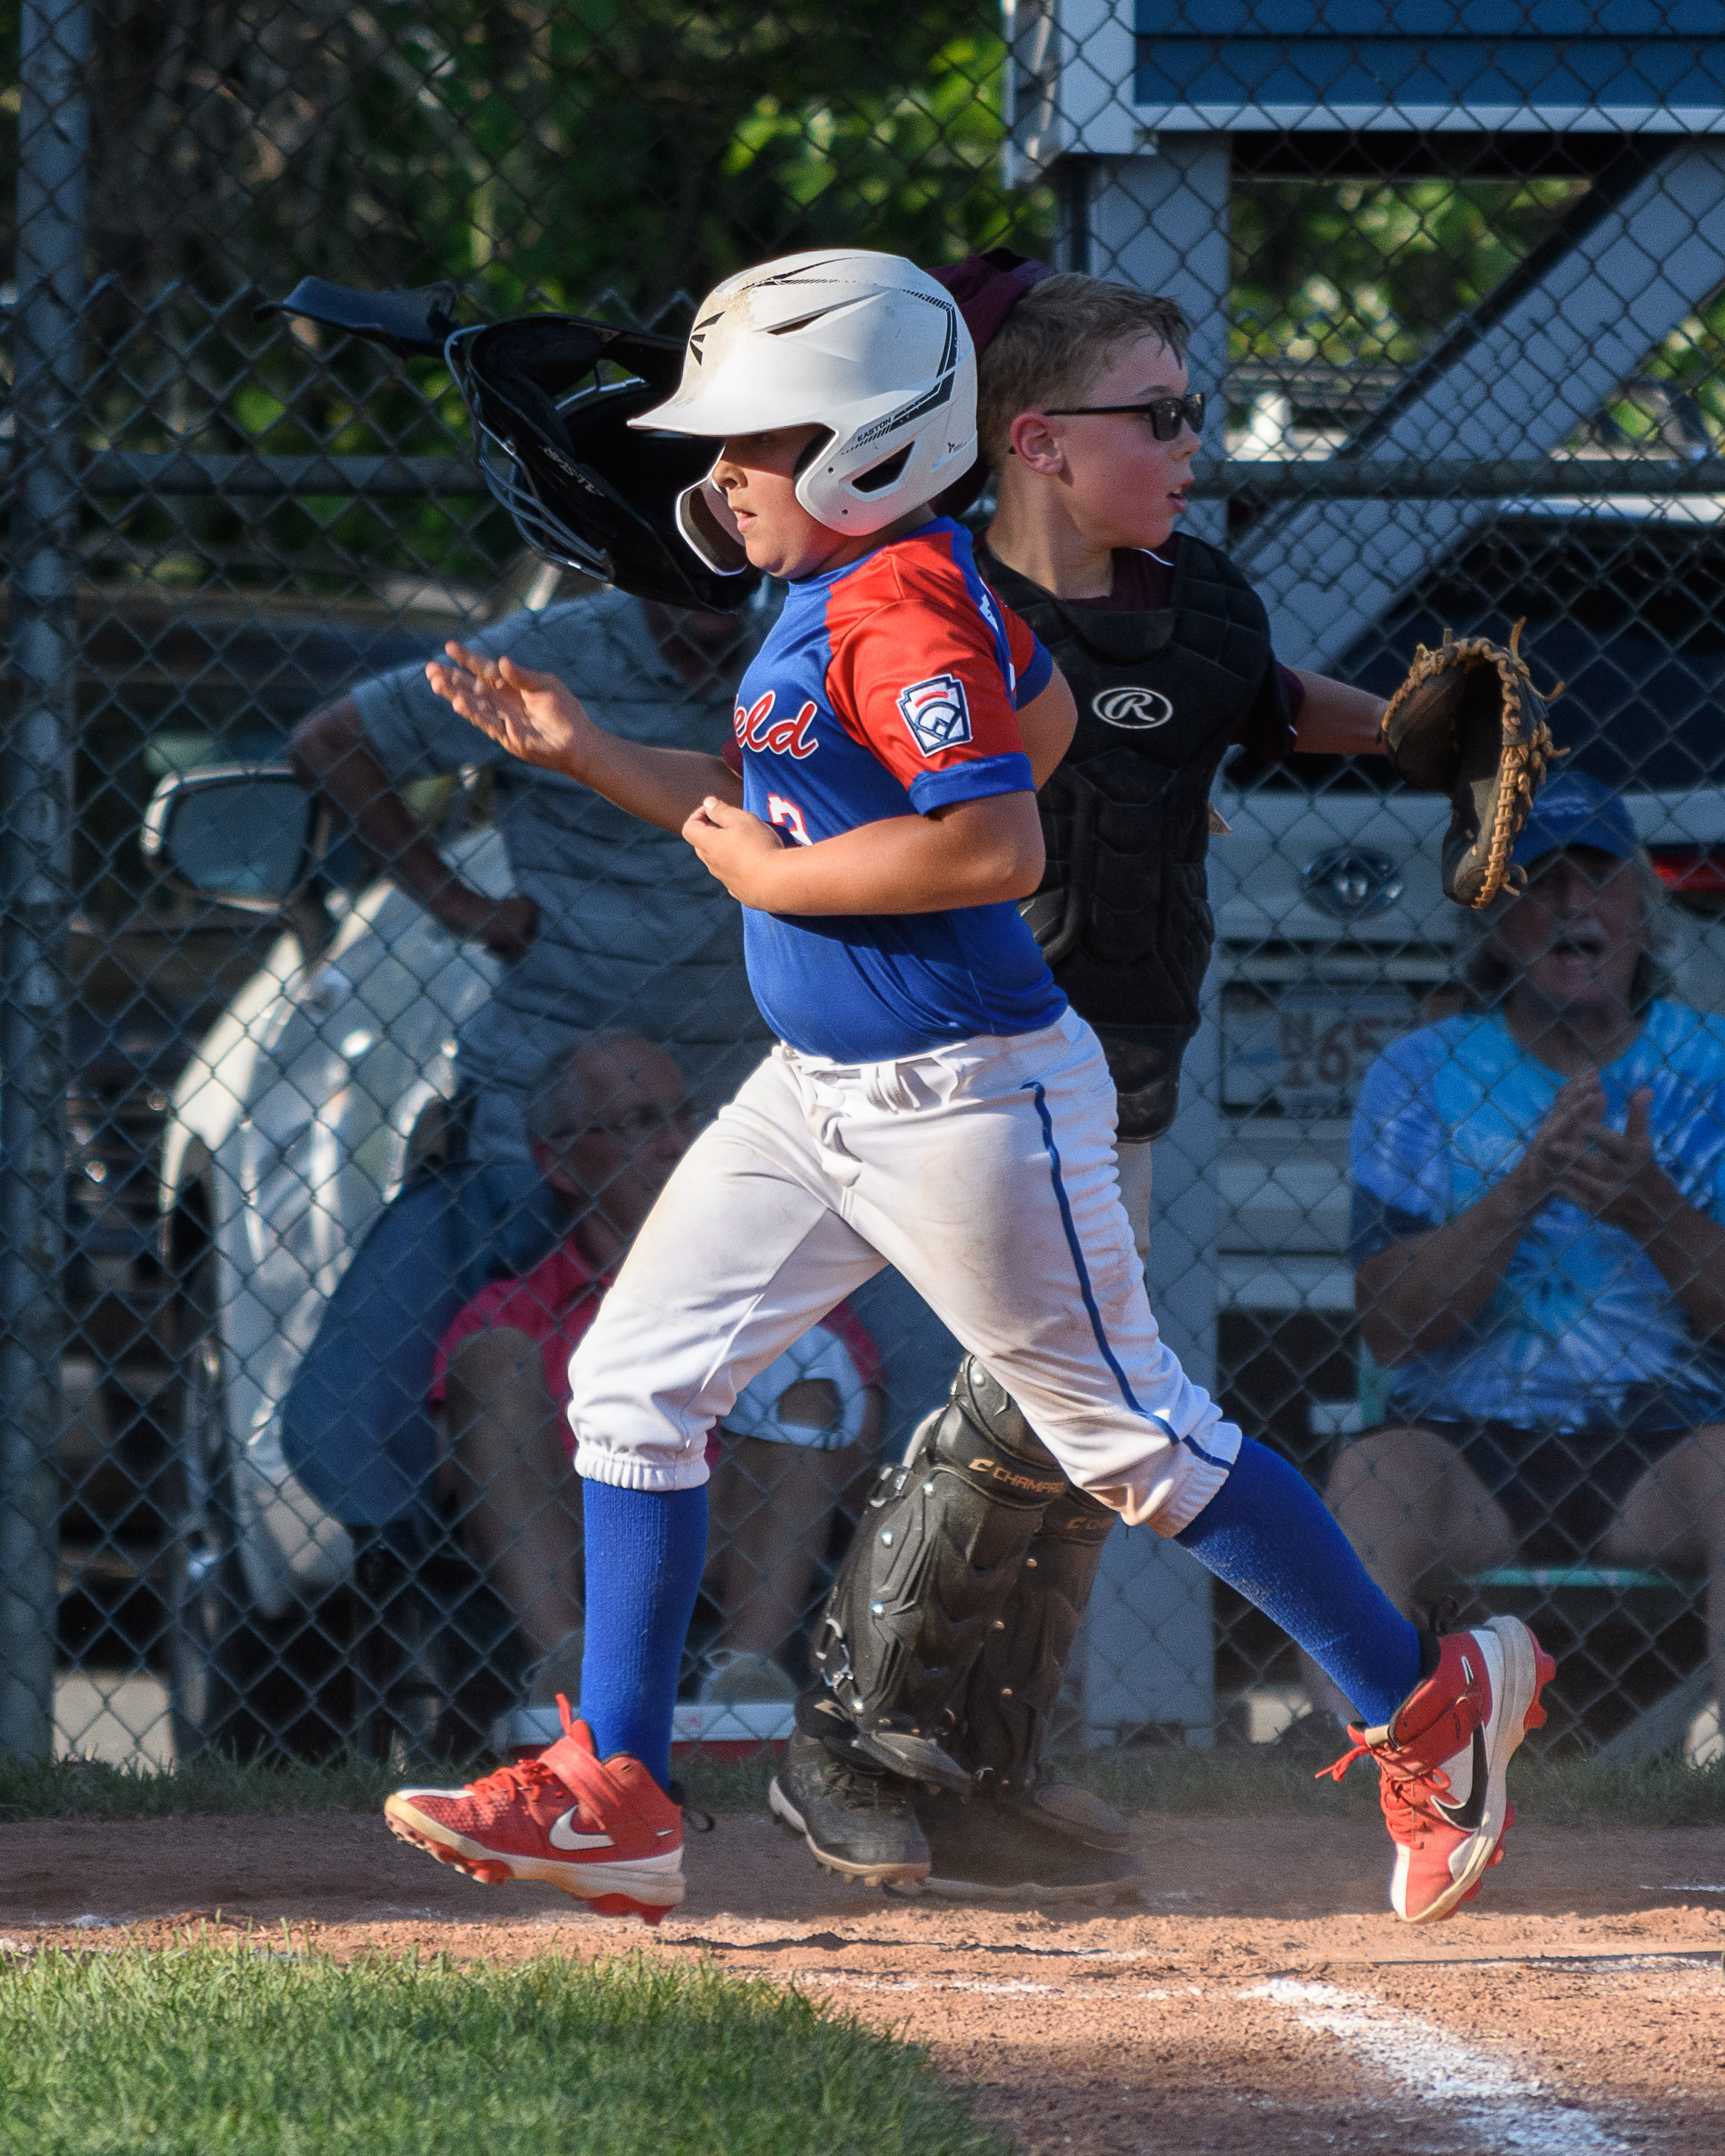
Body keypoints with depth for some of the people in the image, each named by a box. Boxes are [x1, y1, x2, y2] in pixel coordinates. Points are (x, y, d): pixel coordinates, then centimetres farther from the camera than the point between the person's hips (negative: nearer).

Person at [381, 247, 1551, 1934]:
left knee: (1131, 1436, 1)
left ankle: (1426, 1703, 16)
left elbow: (999, 844, -31)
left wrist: (771, 876, -19)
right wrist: (580, 752, 15)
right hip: (818, 1094, 10)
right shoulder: (830, 594, 9)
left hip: (965, 1099, -10)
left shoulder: (901, 608, -21)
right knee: (635, 1380, 4)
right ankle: (617, 1794, 8)